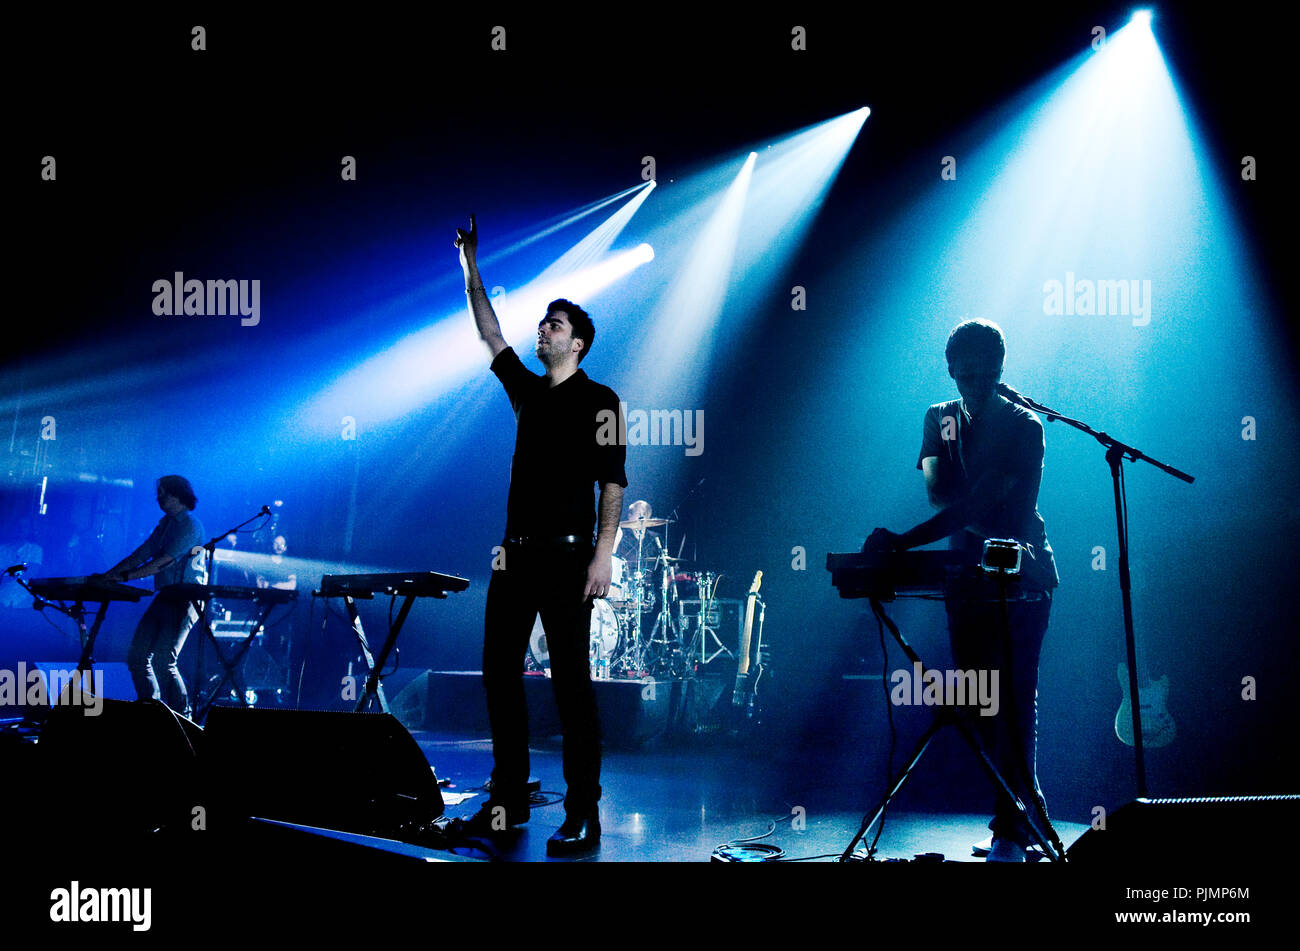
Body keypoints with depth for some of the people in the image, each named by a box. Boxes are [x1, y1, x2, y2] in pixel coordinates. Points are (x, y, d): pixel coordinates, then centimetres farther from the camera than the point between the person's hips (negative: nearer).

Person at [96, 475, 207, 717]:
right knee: (137, 657, 4)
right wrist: (108, 575, 5)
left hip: (185, 600, -9)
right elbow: (142, 553, 15)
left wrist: (125, 576, -21)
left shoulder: (190, 525, -12)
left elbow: (164, 562, -20)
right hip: (164, 598, 9)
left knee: (163, 662, -15)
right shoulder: (166, 523, 17)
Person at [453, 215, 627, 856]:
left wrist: (603, 553, -17)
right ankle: (508, 800, 16)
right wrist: (470, 268, 14)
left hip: (566, 556, -7)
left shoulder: (598, 400, -2)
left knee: (570, 681, -7)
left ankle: (583, 816, -4)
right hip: (516, 552, 7)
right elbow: (490, 335, 19)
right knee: (499, 672, 7)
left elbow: (612, 482, -8)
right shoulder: (527, 391, 16)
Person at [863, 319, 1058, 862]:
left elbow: (975, 505, -18)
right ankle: (1031, 814, 16)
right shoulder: (940, 419, 12)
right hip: (966, 577, 5)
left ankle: (1011, 829, -7)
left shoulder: (1023, 426, -6)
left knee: (1012, 704, -10)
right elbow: (937, 491, -2)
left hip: (1020, 578, -5)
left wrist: (904, 541, -29)